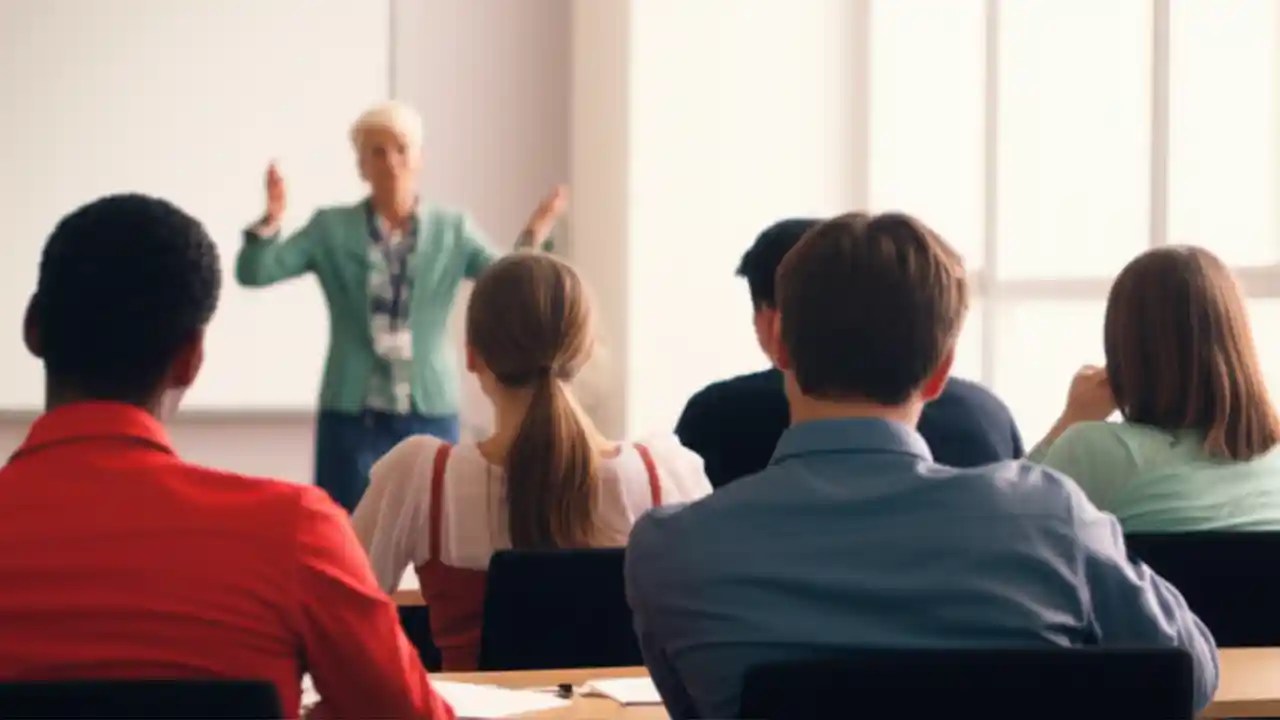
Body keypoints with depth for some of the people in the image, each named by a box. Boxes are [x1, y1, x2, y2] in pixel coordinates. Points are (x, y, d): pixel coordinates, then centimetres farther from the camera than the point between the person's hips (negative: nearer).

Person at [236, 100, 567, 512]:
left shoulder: (453, 231, 5)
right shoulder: (331, 229, 4)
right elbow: (254, 274, -3)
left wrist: (531, 240, -24)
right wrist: (270, 221, -22)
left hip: (430, 413, 1)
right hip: (352, 414, -1)